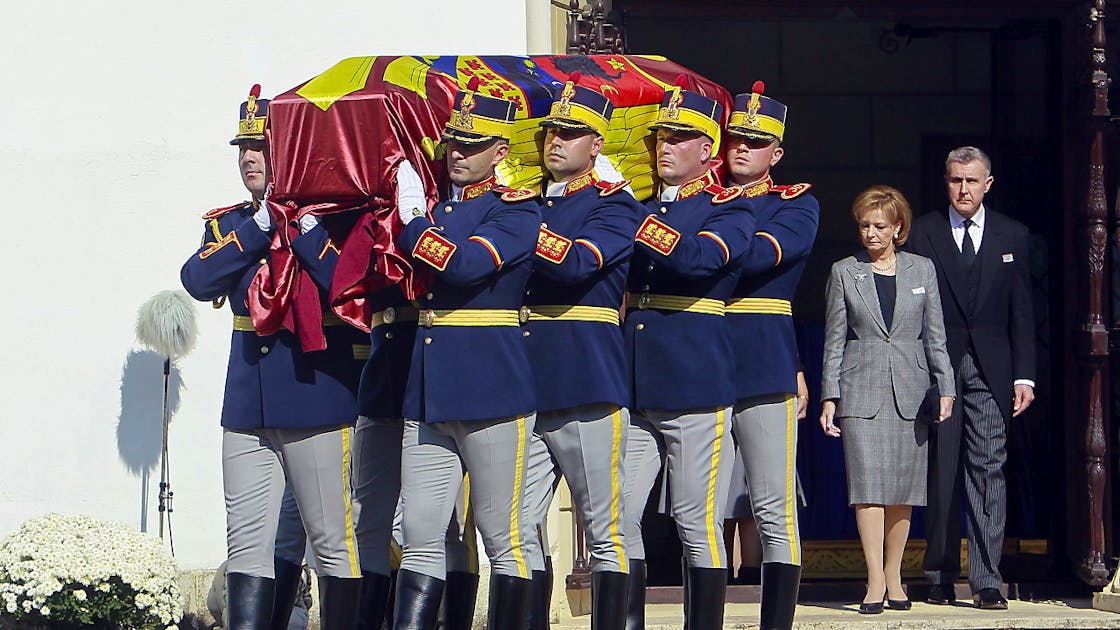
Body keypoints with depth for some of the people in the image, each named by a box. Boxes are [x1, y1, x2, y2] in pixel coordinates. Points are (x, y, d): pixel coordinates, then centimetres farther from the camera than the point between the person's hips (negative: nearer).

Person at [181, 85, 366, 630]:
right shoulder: (230, 224, 13)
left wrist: (303, 223, -19)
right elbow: (199, 281, -6)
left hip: (318, 400, -5)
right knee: (246, 543, 3)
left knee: (335, 542, 1)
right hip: (247, 405, 5)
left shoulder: (336, 215, -2)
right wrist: (264, 222, -10)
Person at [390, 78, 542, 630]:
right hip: (427, 395, 6)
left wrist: (409, 224, -11)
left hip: (492, 392, -6)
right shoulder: (434, 208, 16)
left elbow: (467, 265, -19)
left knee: (504, 537, 1)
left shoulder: (515, 209, -4)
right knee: (420, 538, 3)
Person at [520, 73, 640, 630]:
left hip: (588, 389, -6)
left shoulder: (613, 204, -1)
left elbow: (577, 263, -18)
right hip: (523, 390, 6)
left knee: (604, 532, 0)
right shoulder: (528, 202, 18)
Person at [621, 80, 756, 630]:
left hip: (696, 384, -5)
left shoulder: (727, 209, 0)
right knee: (616, 520, 3)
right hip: (630, 387, 5)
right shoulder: (637, 205, 17)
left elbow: (700, 258, -20)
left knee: (697, 524, 0)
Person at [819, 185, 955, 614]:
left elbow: (934, 335, 10)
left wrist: (945, 387, 2)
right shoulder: (844, 272, 7)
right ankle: (875, 580, -13)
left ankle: (893, 577, 11)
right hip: (861, 390, -1)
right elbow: (834, 339, 7)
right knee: (868, 483, -11)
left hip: (910, 390, 2)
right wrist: (829, 397, 2)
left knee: (904, 486, 2)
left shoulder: (922, 270, 10)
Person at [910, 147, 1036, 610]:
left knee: (988, 471, -7)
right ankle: (940, 577, 12)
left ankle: (987, 580, -8)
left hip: (990, 369, 1)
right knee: (941, 475, 3)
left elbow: (1021, 310, 9)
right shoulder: (923, 233, 5)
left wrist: (1024, 376, 2)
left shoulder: (1011, 235, 10)